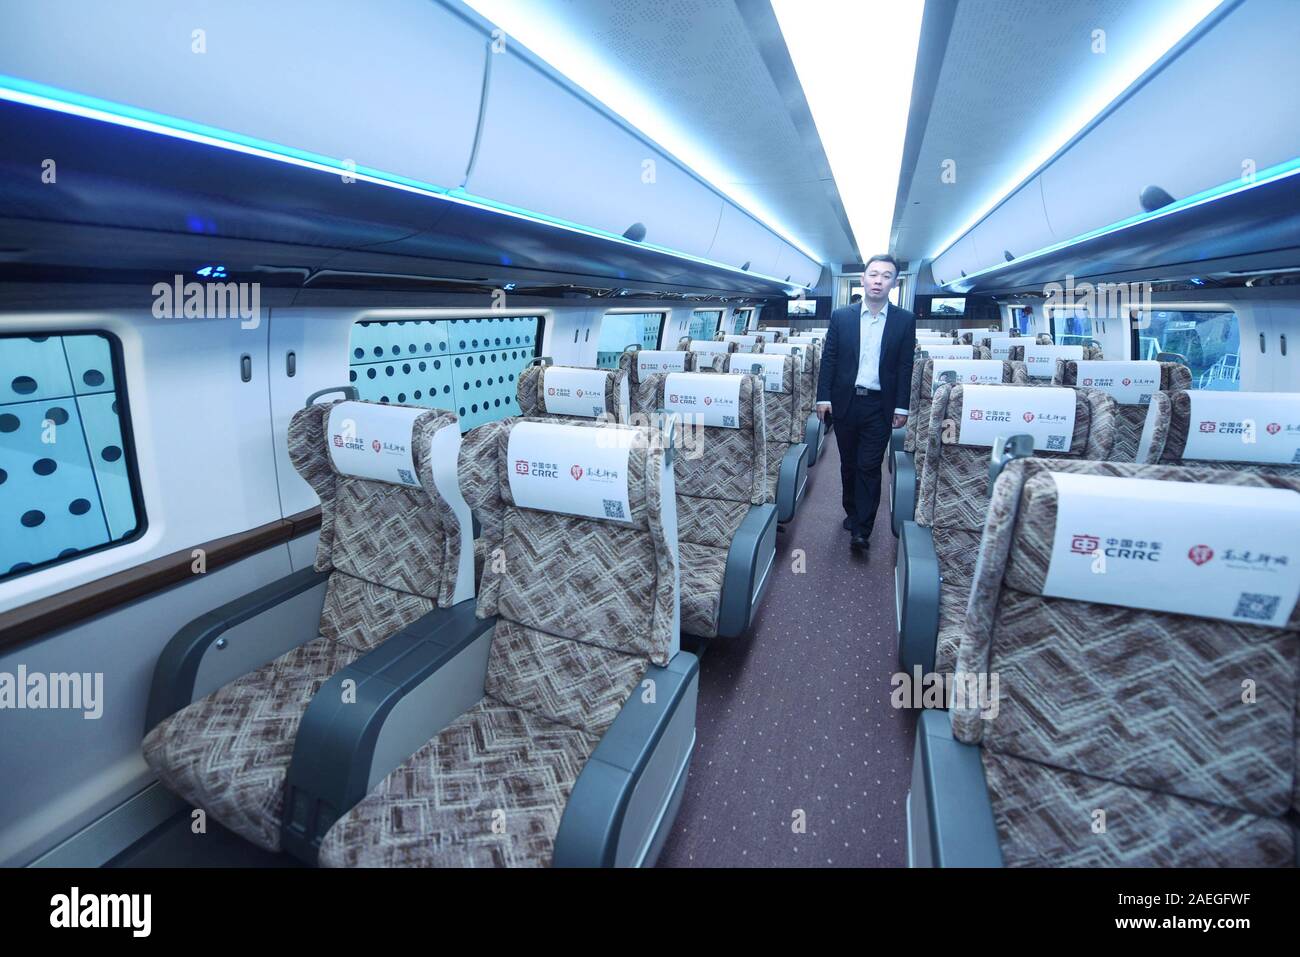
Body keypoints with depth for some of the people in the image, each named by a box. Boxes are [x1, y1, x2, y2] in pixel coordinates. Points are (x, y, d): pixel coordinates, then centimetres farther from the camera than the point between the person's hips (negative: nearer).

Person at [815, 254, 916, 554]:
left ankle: (861, 530, 1)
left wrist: (901, 407, -3)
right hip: (845, 402, 2)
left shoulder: (905, 320, 2)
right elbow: (828, 358, 3)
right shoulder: (841, 316, 3)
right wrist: (823, 397, -3)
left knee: (870, 468, -3)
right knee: (849, 463, 12)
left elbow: (905, 366, 1)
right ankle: (852, 512, 28)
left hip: (879, 405, -1)